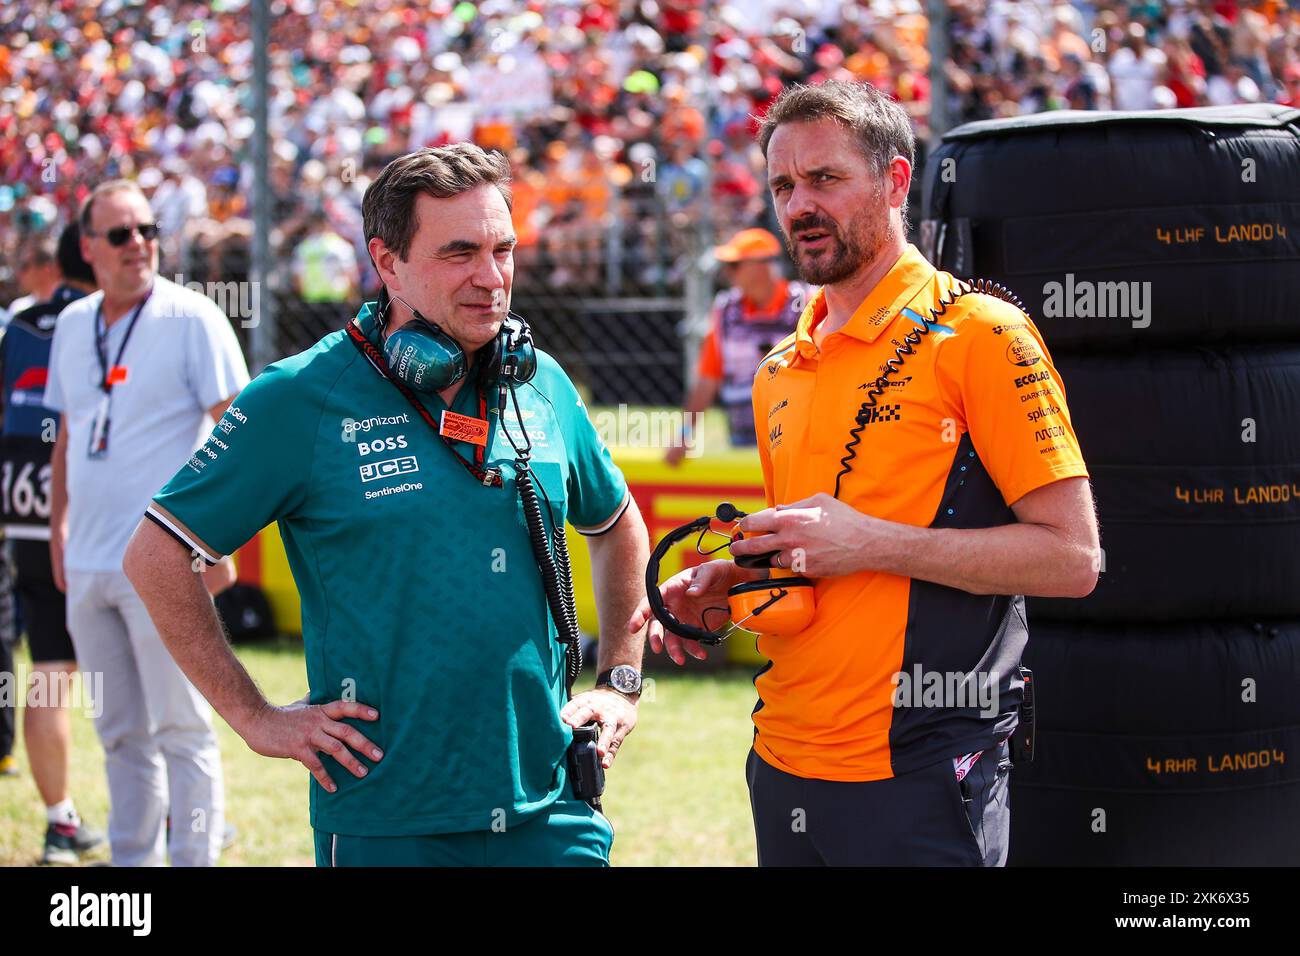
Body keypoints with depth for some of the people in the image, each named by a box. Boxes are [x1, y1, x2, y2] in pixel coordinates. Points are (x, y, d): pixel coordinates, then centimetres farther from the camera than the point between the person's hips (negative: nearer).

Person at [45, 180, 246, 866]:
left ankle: (194, 861, -1)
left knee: (181, 728, -5)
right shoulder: (73, 325, 12)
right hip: (88, 565, 6)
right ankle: (132, 861, 20)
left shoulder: (191, 319, -6)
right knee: (120, 733, 12)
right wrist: (57, 532, 18)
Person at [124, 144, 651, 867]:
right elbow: (156, 556, -4)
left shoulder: (542, 387, 6)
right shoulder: (299, 400, -8)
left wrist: (621, 685, 16)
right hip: (385, 825, -4)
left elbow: (619, 527, 24)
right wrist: (256, 718, -6)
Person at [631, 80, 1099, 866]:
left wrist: (872, 543, -18)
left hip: (917, 776, -7)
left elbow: (1071, 558, -13)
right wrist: (725, 585, 5)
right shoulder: (782, 371, 14)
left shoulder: (979, 336, -8)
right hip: (783, 766, 7)